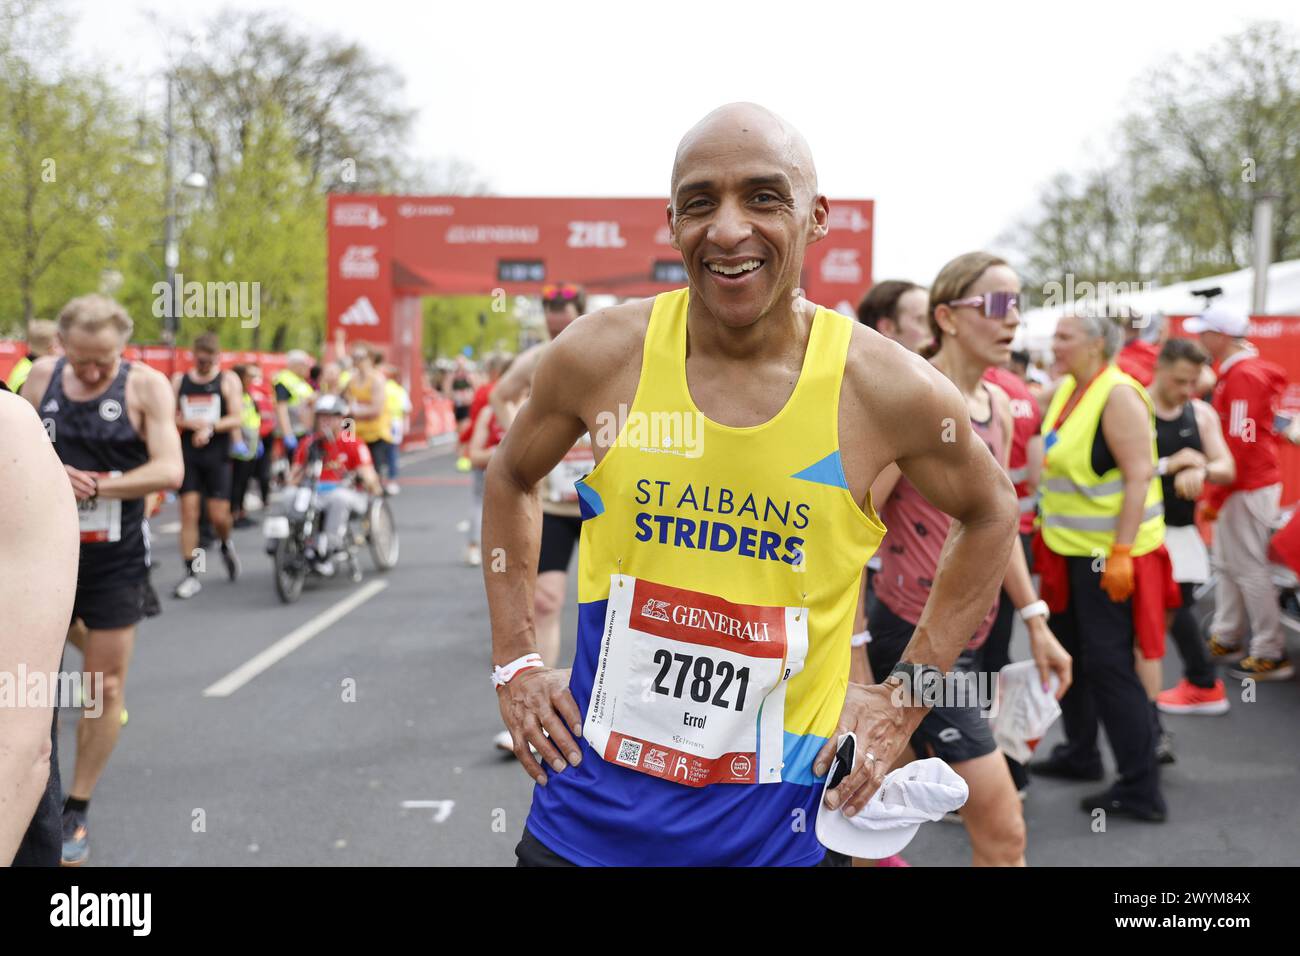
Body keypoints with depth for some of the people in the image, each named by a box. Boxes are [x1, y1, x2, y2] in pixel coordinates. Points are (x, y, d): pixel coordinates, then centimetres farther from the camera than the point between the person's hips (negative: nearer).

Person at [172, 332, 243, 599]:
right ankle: (192, 574, 1)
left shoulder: (228, 380, 4)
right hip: (187, 455, 2)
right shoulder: (179, 381, 10)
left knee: (219, 516, -4)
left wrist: (210, 427, -20)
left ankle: (225, 545, 31)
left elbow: (236, 418, -5)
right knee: (188, 513, -4)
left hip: (217, 456, -1)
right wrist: (188, 423, -13)